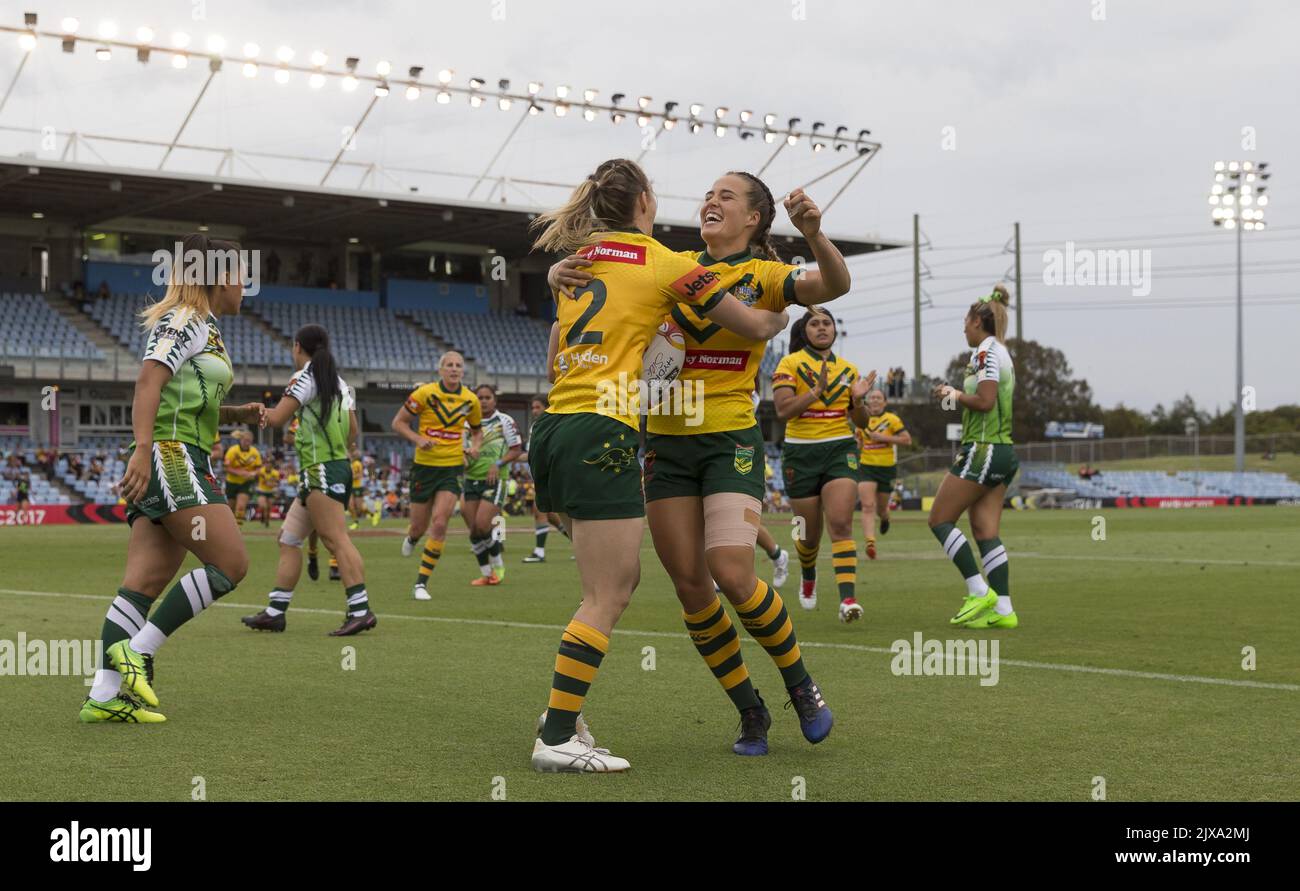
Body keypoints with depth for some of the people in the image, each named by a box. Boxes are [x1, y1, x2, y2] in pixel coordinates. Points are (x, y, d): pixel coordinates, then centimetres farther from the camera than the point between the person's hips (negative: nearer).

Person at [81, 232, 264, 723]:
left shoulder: (203, 328, 24)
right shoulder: (185, 321, -5)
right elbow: (149, 380, -19)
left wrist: (238, 413, 18)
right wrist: (142, 449, -30)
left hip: (180, 464, 10)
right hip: (171, 457, -10)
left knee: (146, 583, 1)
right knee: (230, 563, -13)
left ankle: (104, 695, -2)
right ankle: (137, 649, -12)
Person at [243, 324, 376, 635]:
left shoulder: (305, 377, -7)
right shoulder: (339, 382, 18)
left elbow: (276, 419, -11)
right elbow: (352, 431, 19)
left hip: (321, 470, -9)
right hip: (340, 467, 9)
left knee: (337, 539, -16)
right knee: (288, 538, 11)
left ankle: (360, 610, -23)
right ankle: (275, 612, 12)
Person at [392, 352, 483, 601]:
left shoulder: (471, 400, 2)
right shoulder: (425, 393, -7)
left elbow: (477, 430, 19)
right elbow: (398, 422, -1)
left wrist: (474, 447, -2)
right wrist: (418, 439, -17)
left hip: (452, 468, 1)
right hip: (425, 466, -1)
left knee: (439, 523, -15)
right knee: (419, 526, 6)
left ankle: (421, 583, -6)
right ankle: (411, 538, 48)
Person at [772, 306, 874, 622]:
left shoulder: (848, 368, 10)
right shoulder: (790, 363, -2)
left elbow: (861, 421, 13)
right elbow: (783, 409, -14)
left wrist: (858, 398, -6)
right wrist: (817, 391, -23)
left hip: (841, 449, 1)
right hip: (801, 453, -1)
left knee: (841, 524, -17)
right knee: (810, 533, 9)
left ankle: (848, 599, -24)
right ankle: (808, 578, 42)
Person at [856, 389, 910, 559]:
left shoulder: (892, 419, -5)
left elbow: (907, 440, -11)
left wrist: (883, 438, -18)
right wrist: (857, 444, -1)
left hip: (887, 468, -1)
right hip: (866, 467, 1)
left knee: (881, 508, 12)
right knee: (868, 506, -17)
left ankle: (885, 518, 50)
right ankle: (870, 543, -25)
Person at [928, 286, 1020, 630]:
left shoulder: (986, 351, -11)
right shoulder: (1001, 353, 18)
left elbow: (985, 401, -20)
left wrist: (954, 394, -4)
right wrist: (955, 395, 16)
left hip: (982, 449, -9)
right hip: (1003, 451, 9)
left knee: (939, 520, -2)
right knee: (986, 533, 5)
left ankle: (979, 591, -6)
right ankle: (1003, 610, 0)